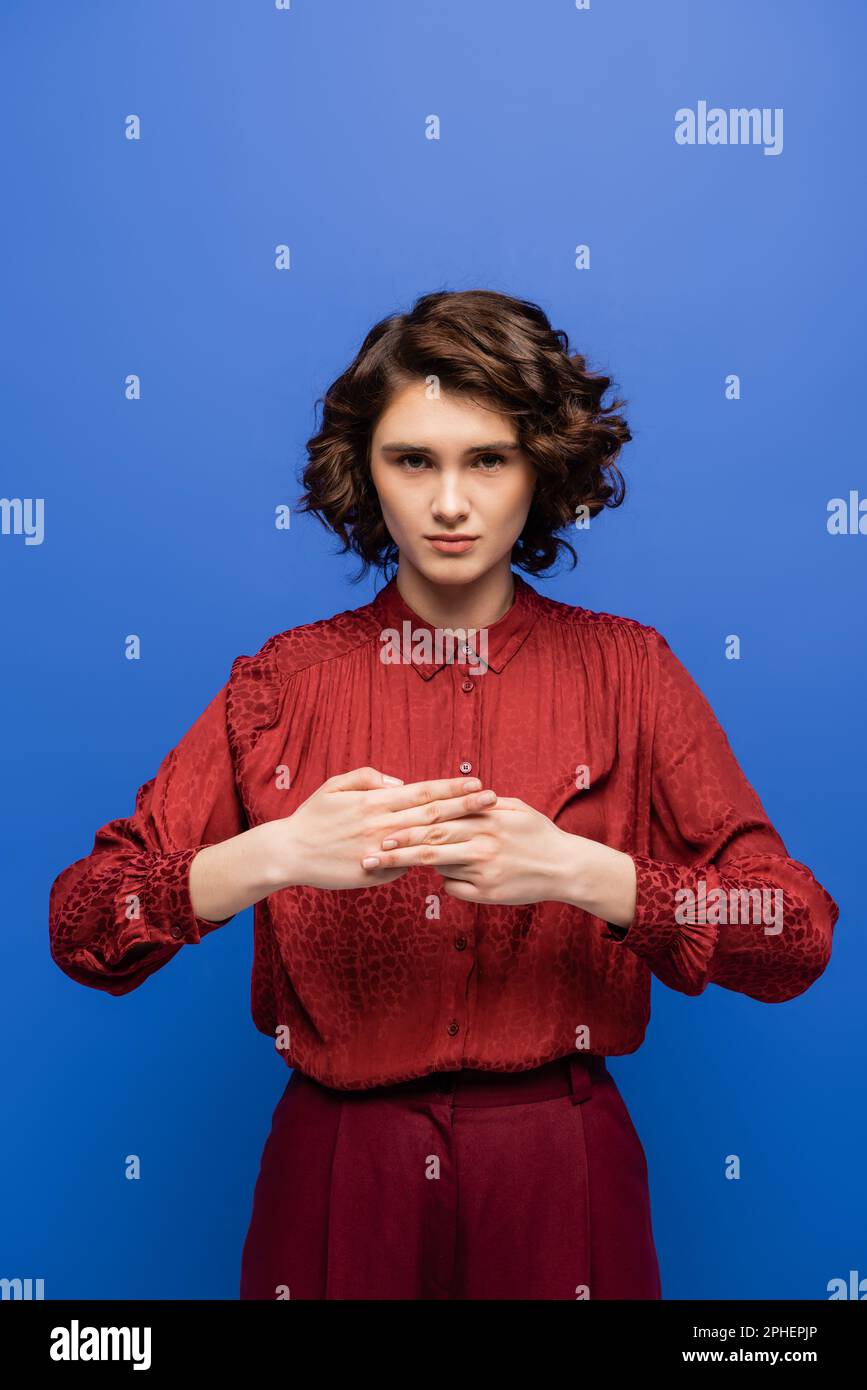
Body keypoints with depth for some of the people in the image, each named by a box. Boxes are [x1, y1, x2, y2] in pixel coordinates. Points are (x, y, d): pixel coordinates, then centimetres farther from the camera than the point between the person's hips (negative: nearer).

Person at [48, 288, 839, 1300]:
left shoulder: (625, 670, -5)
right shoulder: (285, 684, -3)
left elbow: (796, 940, -11)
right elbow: (80, 925, -8)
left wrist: (576, 870, -25)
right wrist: (269, 856, -25)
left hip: (557, 1180, 0)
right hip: (341, 1177, 1)